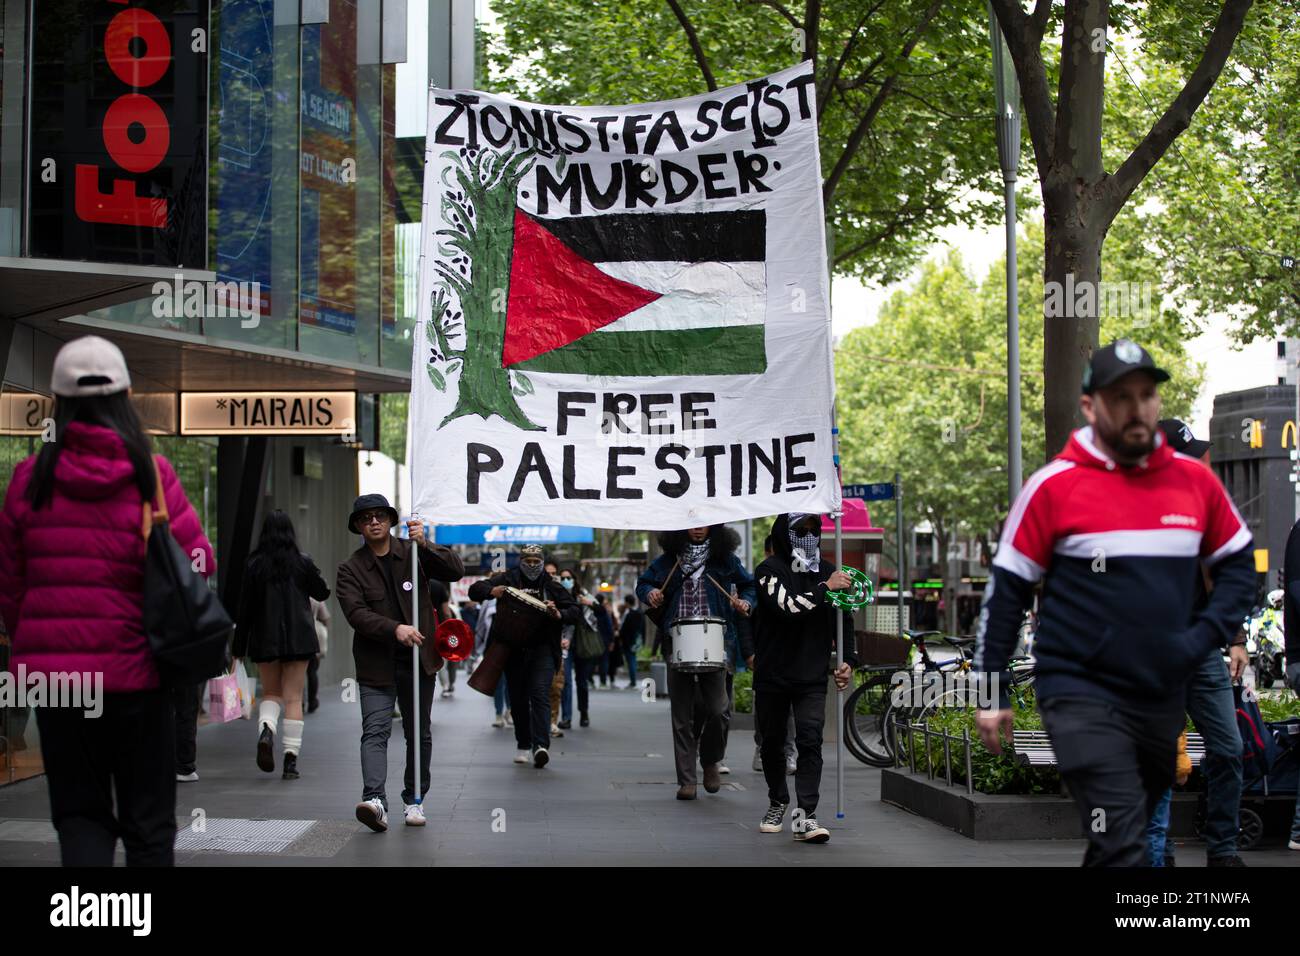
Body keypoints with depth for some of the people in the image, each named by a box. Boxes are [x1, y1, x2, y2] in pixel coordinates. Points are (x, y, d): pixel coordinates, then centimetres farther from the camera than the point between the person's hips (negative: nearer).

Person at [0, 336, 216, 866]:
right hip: (134, 672, -2)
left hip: (54, 673, 2)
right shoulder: (151, 474, -9)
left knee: (79, 813, 12)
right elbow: (197, 567, -9)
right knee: (148, 820, 12)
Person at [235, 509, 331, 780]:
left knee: (270, 692, 16)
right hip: (299, 637, 0)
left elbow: (245, 607, -2)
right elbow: (322, 593, 9)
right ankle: (291, 759, 0)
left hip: (264, 638, 0)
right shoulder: (303, 562, -4)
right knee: (293, 698, 4)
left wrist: (238, 646, 3)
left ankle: (266, 730, -14)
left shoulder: (254, 565, -4)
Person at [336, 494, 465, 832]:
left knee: (419, 733, 11)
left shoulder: (413, 552, 3)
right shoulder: (351, 569, -2)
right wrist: (395, 629, -30)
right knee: (375, 731, -16)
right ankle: (375, 800, -29)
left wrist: (424, 545, -23)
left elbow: (456, 571, -9)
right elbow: (357, 613, -15)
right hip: (376, 666, -2)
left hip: (418, 660, 2)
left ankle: (414, 799, 24)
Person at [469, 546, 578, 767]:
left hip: (542, 649, -1)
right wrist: (491, 591, -19)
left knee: (540, 694, -15)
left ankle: (541, 745, -23)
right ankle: (523, 745, 19)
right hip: (513, 649, 1)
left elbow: (574, 609, 10)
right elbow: (474, 589, 2)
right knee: (518, 699, 7)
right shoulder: (507, 580, 6)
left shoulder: (551, 585, 8)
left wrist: (559, 615, -12)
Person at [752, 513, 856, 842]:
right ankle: (777, 802, 34)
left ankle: (806, 815, -17)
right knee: (772, 743, 11)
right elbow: (787, 607, -24)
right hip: (772, 677, -2)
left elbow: (843, 620, 18)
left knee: (810, 741, -13)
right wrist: (825, 589, -21)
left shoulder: (826, 571, 9)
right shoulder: (770, 570, -6)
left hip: (812, 678, 2)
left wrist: (847, 660, 8)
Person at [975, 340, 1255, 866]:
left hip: (1166, 699, 5)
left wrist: (1206, 635, -3)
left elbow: (1239, 563, 15)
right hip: (1082, 698, -4)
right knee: (1123, 850, -15)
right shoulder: (1053, 486, -7)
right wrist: (992, 693, -1)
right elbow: (1006, 588, -1)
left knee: (1119, 844, 17)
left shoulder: (1195, 480, 3)